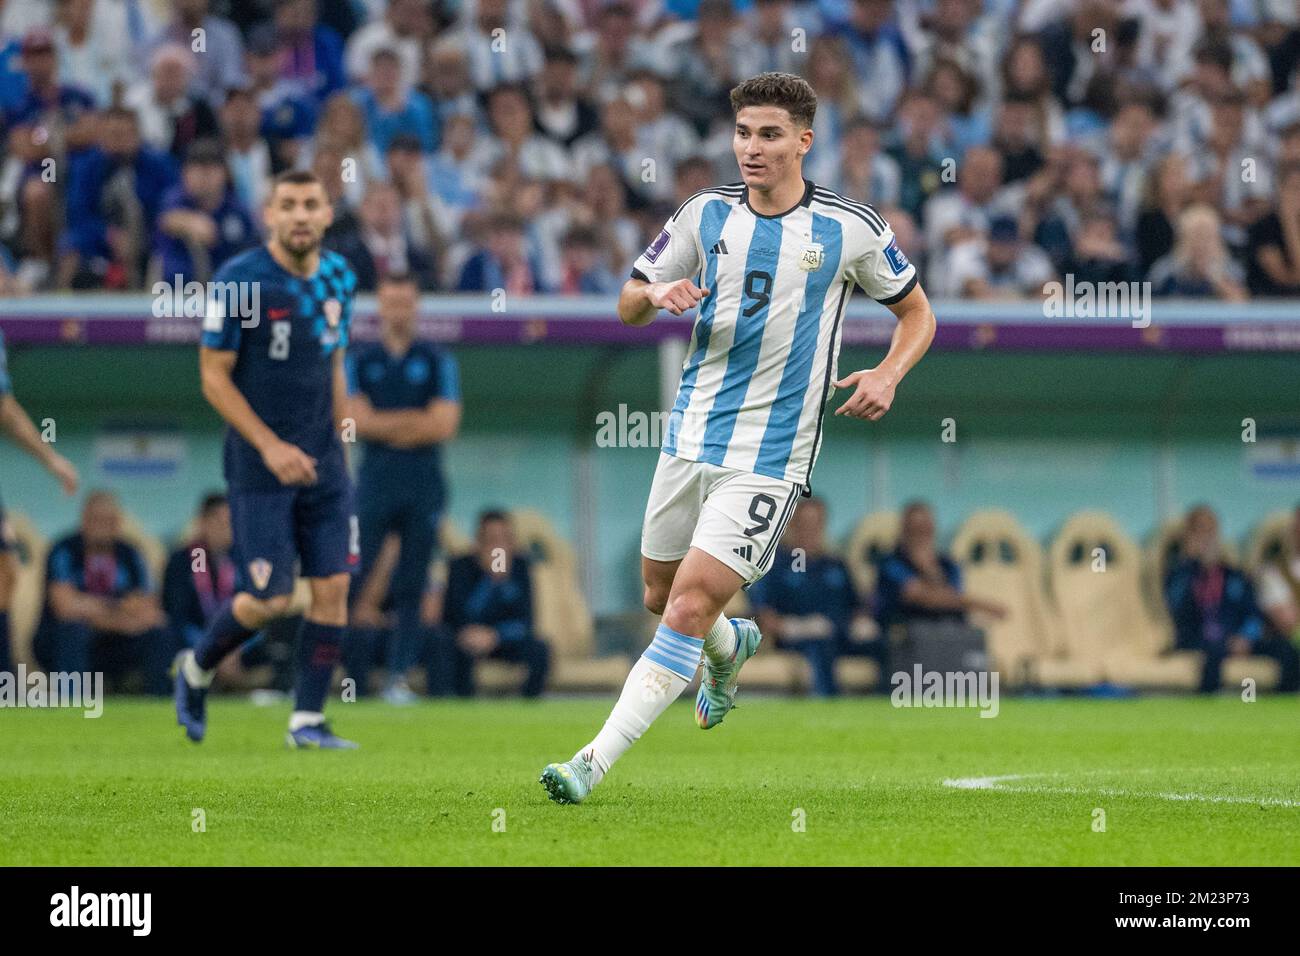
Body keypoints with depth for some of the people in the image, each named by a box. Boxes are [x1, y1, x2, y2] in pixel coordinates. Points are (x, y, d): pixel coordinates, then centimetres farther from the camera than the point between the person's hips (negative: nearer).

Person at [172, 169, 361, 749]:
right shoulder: (238, 281, -13)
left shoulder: (339, 277, 6)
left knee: (333, 586, -3)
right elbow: (214, 376, -10)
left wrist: (335, 447, 14)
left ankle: (307, 720, 6)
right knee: (269, 600, -7)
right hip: (259, 466, -5)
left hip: (323, 463, 5)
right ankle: (197, 669, 21)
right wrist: (270, 446, -17)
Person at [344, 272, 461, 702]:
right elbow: (357, 420, -3)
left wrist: (385, 425, -5)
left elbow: (444, 425, -2)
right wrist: (416, 420, -5)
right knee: (352, 575, -9)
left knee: (411, 586, 0)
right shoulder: (360, 362, 9)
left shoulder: (437, 362, 8)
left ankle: (399, 675, 2)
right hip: (375, 480, -1)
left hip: (424, 484, 1)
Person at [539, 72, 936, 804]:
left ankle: (594, 764, -17)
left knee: (689, 611, -15)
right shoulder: (708, 214, 4)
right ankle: (733, 646, 52)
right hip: (692, 438, 5)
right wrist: (656, 294, -13)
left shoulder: (852, 229, -4)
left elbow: (918, 314, 9)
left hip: (770, 460, -5)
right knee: (662, 599, 17)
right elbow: (627, 307, 11)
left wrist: (888, 375, -11)